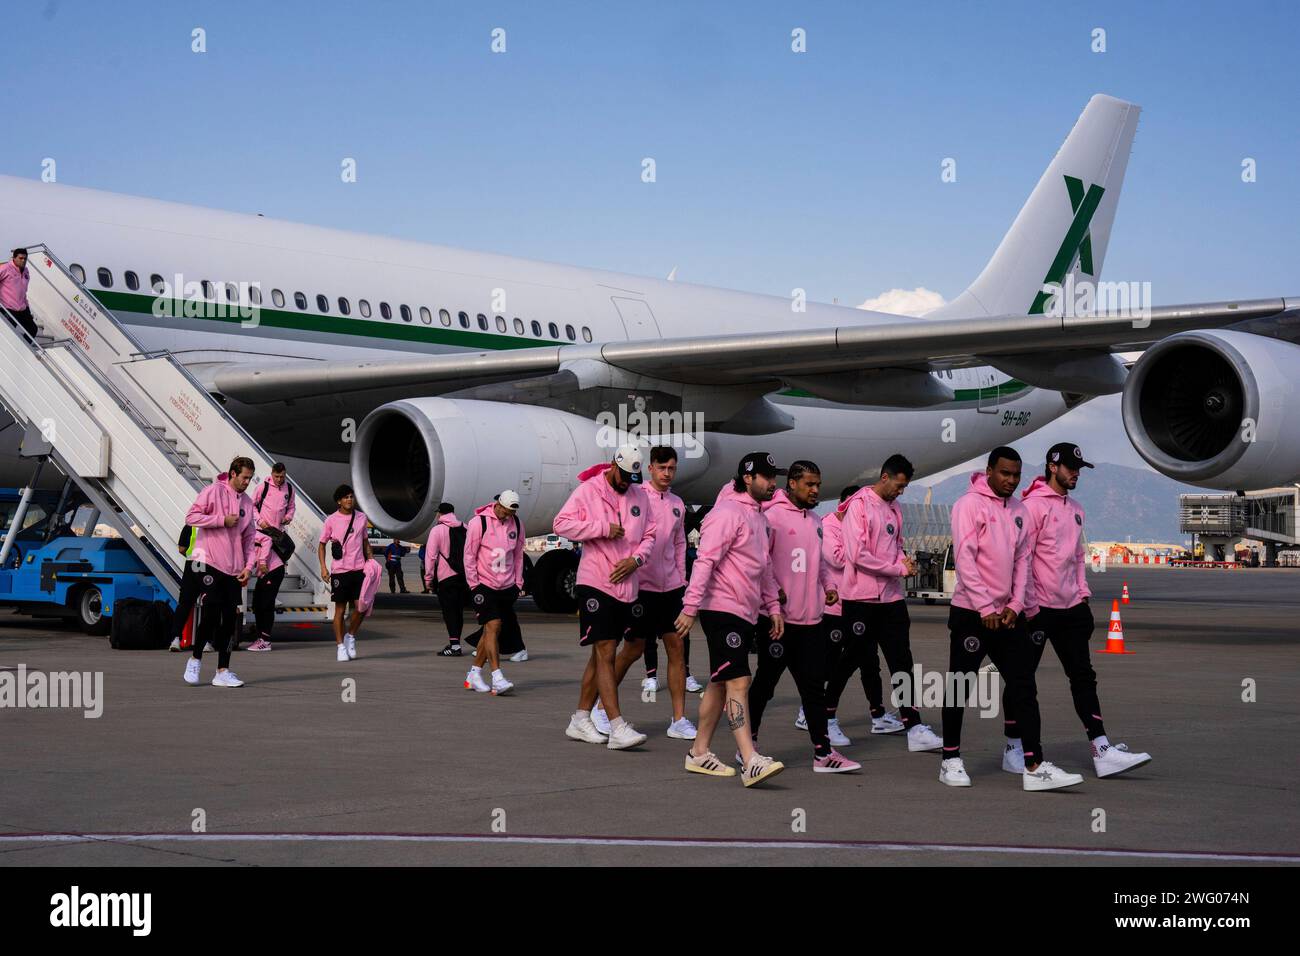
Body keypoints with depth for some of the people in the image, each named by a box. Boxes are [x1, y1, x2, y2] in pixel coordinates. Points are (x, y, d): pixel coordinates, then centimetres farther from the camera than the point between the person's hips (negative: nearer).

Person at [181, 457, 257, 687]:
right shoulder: (214, 491, -4)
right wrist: (223, 520, -15)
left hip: (233, 569, 6)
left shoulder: (247, 502, 14)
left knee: (230, 619, 2)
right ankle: (195, 659, 9)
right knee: (211, 613, -11)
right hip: (209, 562, -6)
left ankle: (223, 672, 6)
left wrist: (248, 566, 6)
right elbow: (191, 517, -10)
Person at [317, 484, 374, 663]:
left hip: (359, 569, 2)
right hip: (339, 571, -2)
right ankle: (340, 645, 11)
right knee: (340, 609, 3)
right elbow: (321, 545, 5)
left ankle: (350, 636, 20)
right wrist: (323, 567, -6)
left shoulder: (361, 517, 8)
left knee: (361, 607, -4)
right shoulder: (331, 520, -1)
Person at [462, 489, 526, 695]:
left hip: (507, 586, 5)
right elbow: (469, 555, -5)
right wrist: (474, 585, -7)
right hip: (484, 584, -5)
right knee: (493, 626, -16)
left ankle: (474, 675, 18)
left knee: (492, 631, 7)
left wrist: (518, 583, 13)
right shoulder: (478, 523, -9)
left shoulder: (517, 524, 6)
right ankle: (497, 678, -20)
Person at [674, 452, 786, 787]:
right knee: (738, 681, -14)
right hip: (722, 609, -10)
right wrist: (691, 606, -24)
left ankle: (699, 753, 19)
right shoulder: (728, 513, -13)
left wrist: (773, 606, 19)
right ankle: (751, 763, -19)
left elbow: (764, 567, 25)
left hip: (745, 613, 10)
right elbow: (705, 560, -19)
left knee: (720, 683, 12)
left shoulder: (758, 516, 18)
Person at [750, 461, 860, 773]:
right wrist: (774, 592, -21)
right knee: (765, 682, 5)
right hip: (779, 617, -7)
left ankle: (822, 752, 9)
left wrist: (829, 584, 10)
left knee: (813, 687, 7)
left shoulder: (815, 521, 15)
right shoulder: (772, 516, -11)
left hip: (811, 619, 7)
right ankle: (748, 743, 18)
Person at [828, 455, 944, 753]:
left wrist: (904, 559, 0)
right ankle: (826, 714, 25)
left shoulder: (895, 508, 14)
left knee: (902, 662, -1)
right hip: (861, 597, -6)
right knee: (853, 659, 5)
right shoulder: (859, 506, -10)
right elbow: (857, 555, -18)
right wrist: (898, 568, -14)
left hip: (891, 597, 6)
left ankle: (914, 728, -5)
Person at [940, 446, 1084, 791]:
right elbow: (964, 558, -15)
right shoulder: (969, 504, -9)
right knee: (959, 686, 5)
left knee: (1024, 688, 0)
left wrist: (1015, 605, -1)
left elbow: (1022, 559, 12)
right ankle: (950, 760, 17)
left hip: (1007, 614, 6)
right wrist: (986, 608, -18)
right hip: (971, 613, -6)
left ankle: (1035, 768, -1)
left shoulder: (1019, 510, 11)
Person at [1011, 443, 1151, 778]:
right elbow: (1021, 557, -15)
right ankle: (1014, 749, 13)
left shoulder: (1076, 509, 15)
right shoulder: (1033, 505, -11)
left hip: (1070, 609, 8)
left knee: (1083, 677, 5)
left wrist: (1083, 593, 9)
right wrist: (1029, 607, -17)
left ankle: (1103, 753, 5)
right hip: (1037, 610, -8)